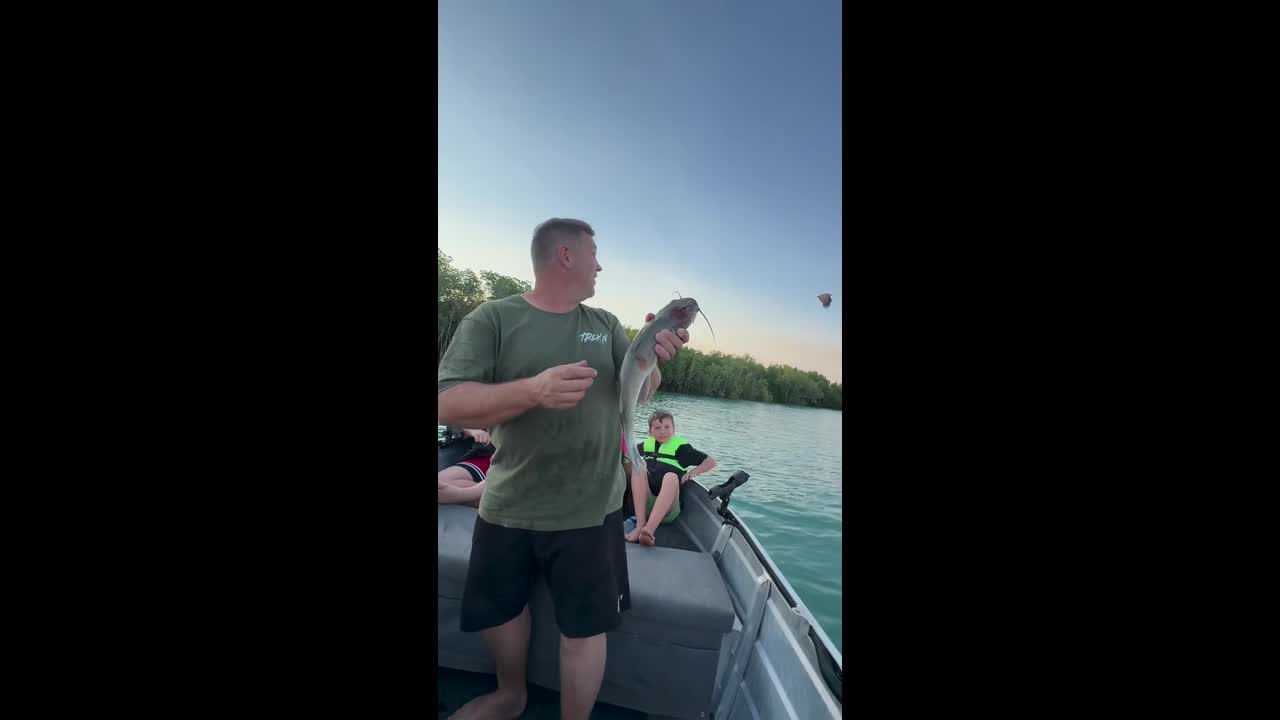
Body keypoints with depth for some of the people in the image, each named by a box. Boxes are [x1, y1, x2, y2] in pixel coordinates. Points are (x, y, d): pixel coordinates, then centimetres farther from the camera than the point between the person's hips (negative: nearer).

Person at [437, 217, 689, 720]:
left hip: (590, 510, 1)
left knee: (584, 627, 10)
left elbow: (640, 394, 2)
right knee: (497, 609, 21)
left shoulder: (607, 325, 4)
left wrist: (656, 358, -20)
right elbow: (447, 405, -16)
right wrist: (534, 390, -32)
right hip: (508, 508, 0)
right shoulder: (491, 319, -8)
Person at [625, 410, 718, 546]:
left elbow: (711, 462, 11)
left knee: (671, 477, -31)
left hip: (667, 510, -2)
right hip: (644, 505, 2)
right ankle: (640, 525, -36)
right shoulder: (645, 445, 16)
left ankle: (649, 529, -53)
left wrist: (693, 472, -5)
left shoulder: (680, 447, 9)